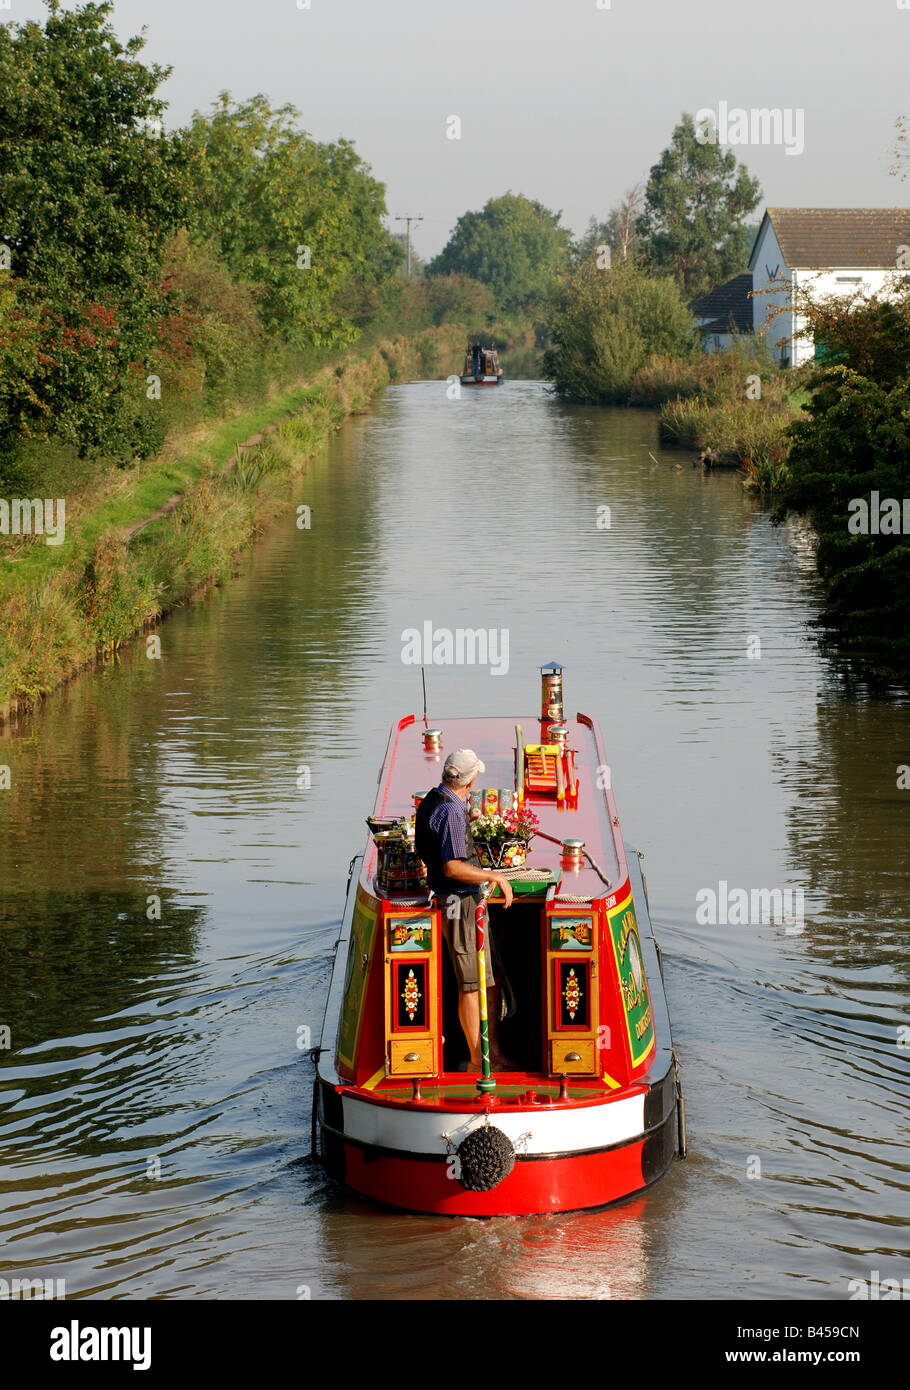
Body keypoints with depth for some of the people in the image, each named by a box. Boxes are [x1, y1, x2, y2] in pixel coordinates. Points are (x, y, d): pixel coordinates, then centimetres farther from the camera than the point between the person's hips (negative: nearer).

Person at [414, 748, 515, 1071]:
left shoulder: (432, 801, 11)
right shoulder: (450, 812, -20)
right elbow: (452, 867, -25)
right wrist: (496, 877, -17)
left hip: (470, 903, 10)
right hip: (459, 903, -10)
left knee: (491, 980, 13)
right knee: (472, 984, -4)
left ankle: (494, 1054, 18)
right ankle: (478, 1062, 1)